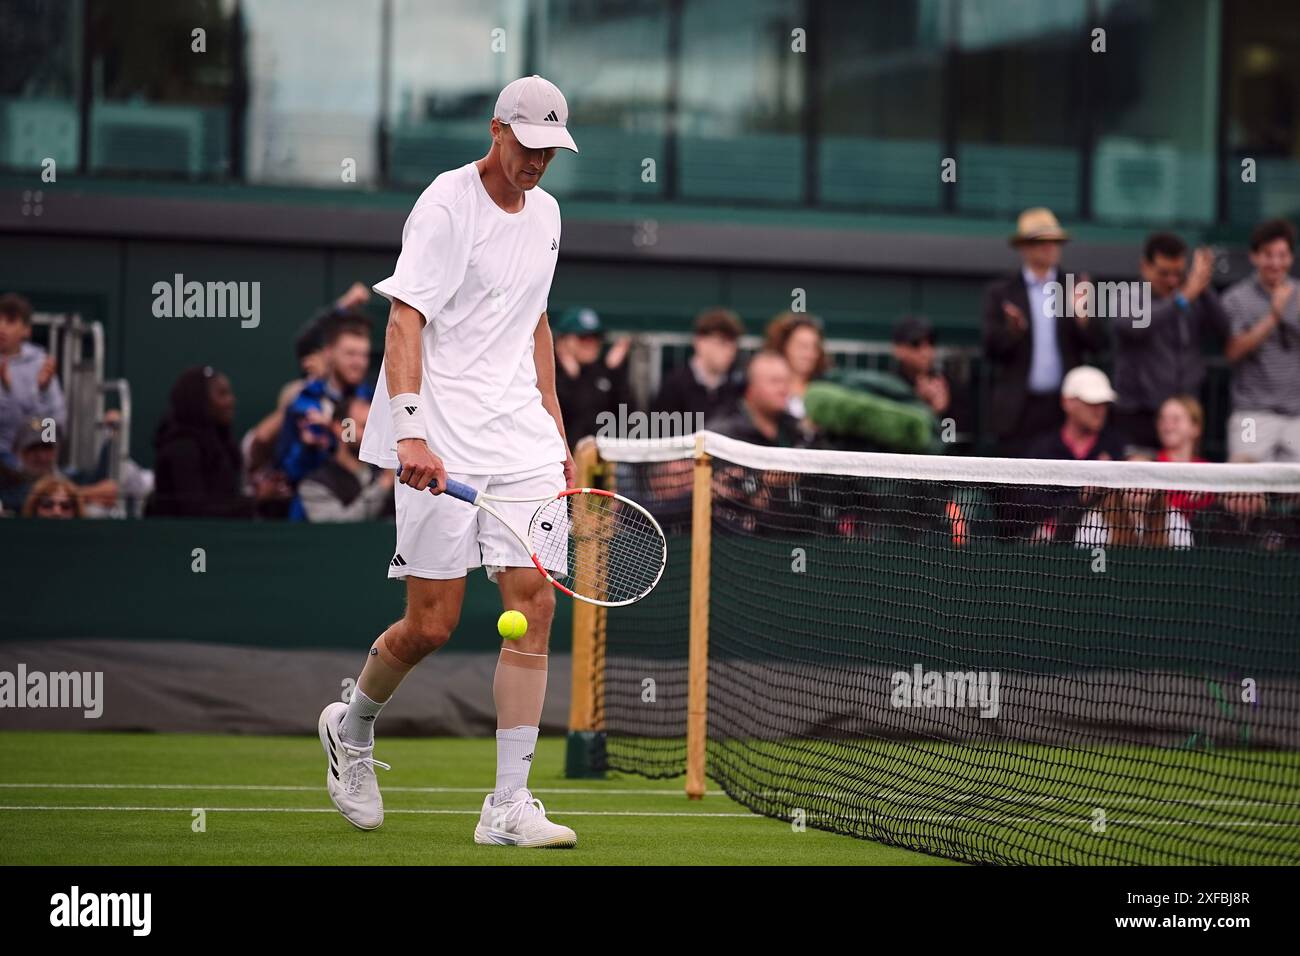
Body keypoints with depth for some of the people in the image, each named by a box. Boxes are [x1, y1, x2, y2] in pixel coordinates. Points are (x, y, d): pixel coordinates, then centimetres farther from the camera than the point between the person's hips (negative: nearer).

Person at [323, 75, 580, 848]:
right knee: (433, 625, -4)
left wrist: (555, 427, 21)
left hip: (519, 437, 7)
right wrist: (411, 432, -29)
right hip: (440, 447, -6)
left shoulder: (545, 213, 14)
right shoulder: (446, 207, -10)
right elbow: (405, 323, -18)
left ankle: (509, 806, -4)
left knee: (535, 603, -5)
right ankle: (351, 727, 27)